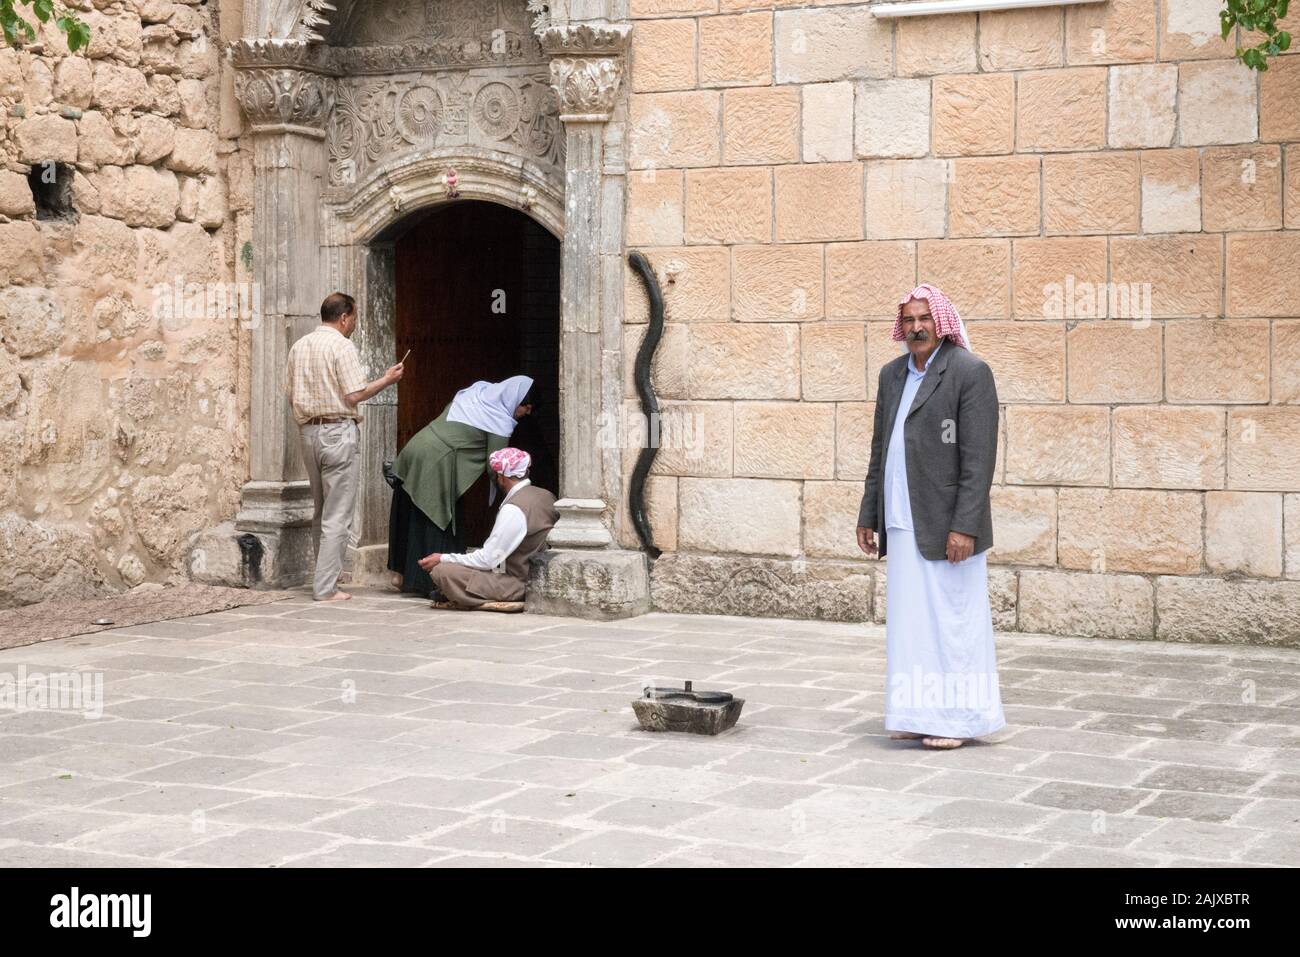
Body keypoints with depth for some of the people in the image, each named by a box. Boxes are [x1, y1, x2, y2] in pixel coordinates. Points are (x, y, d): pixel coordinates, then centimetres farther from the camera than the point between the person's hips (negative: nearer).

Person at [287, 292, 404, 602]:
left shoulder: (298, 347, 12)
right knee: (338, 515, -4)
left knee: (321, 511, 17)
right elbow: (355, 395, -15)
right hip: (338, 432, -7)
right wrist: (387, 380, -2)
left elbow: (293, 397, 15)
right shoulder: (341, 346, -10)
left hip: (308, 431, 7)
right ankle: (326, 588, -5)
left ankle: (324, 579, 22)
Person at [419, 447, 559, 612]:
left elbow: (487, 560, -18)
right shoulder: (546, 496, 5)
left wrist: (443, 559, -8)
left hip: (518, 584, -9)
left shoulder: (514, 509, -21)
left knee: (441, 571, -18)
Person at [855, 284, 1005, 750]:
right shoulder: (892, 374, 14)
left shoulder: (970, 372, -8)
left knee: (951, 620, -2)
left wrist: (964, 526, -19)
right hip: (903, 523, 7)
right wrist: (868, 515, 15)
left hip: (946, 525, -7)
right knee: (910, 620, 8)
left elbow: (979, 457, -13)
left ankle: (957, 718, 6)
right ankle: (921, 714, 15)